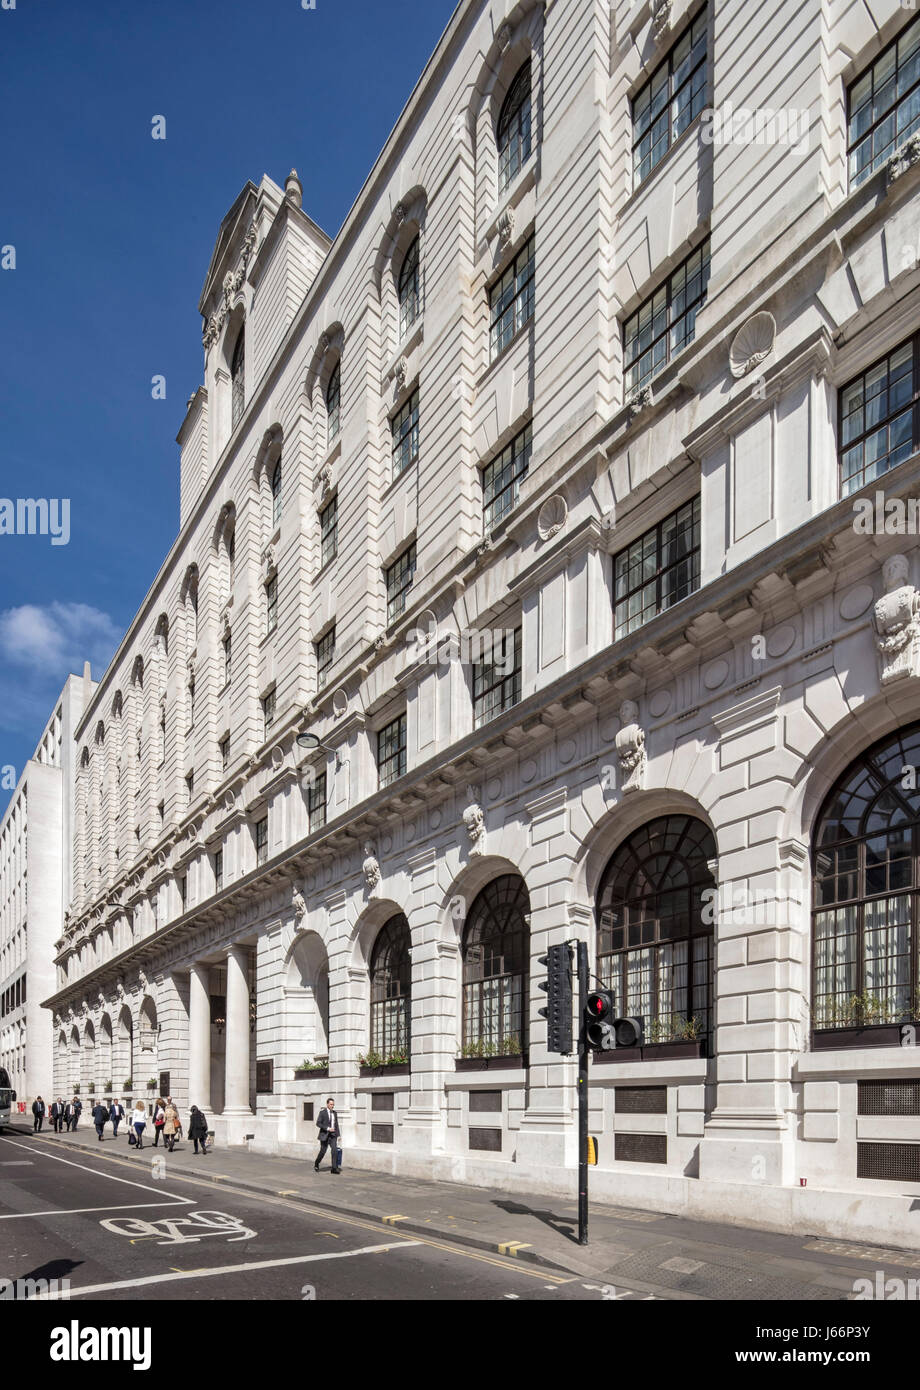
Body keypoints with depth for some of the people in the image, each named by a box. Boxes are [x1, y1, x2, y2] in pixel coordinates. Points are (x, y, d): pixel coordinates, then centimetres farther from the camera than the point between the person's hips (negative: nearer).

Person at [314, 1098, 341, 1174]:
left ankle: (334, 1168, -11)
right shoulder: (322, 1112, -7)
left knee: (335, 1150, -12)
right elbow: (318, 1124, -12)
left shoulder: (334, 1113, 10)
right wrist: (328, 1128, -20)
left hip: (333, 1135, 4)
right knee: (323, 1151, 2)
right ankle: (316, 1165, 27)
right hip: (324, 1135, -4)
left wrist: (339, 1135, 8)